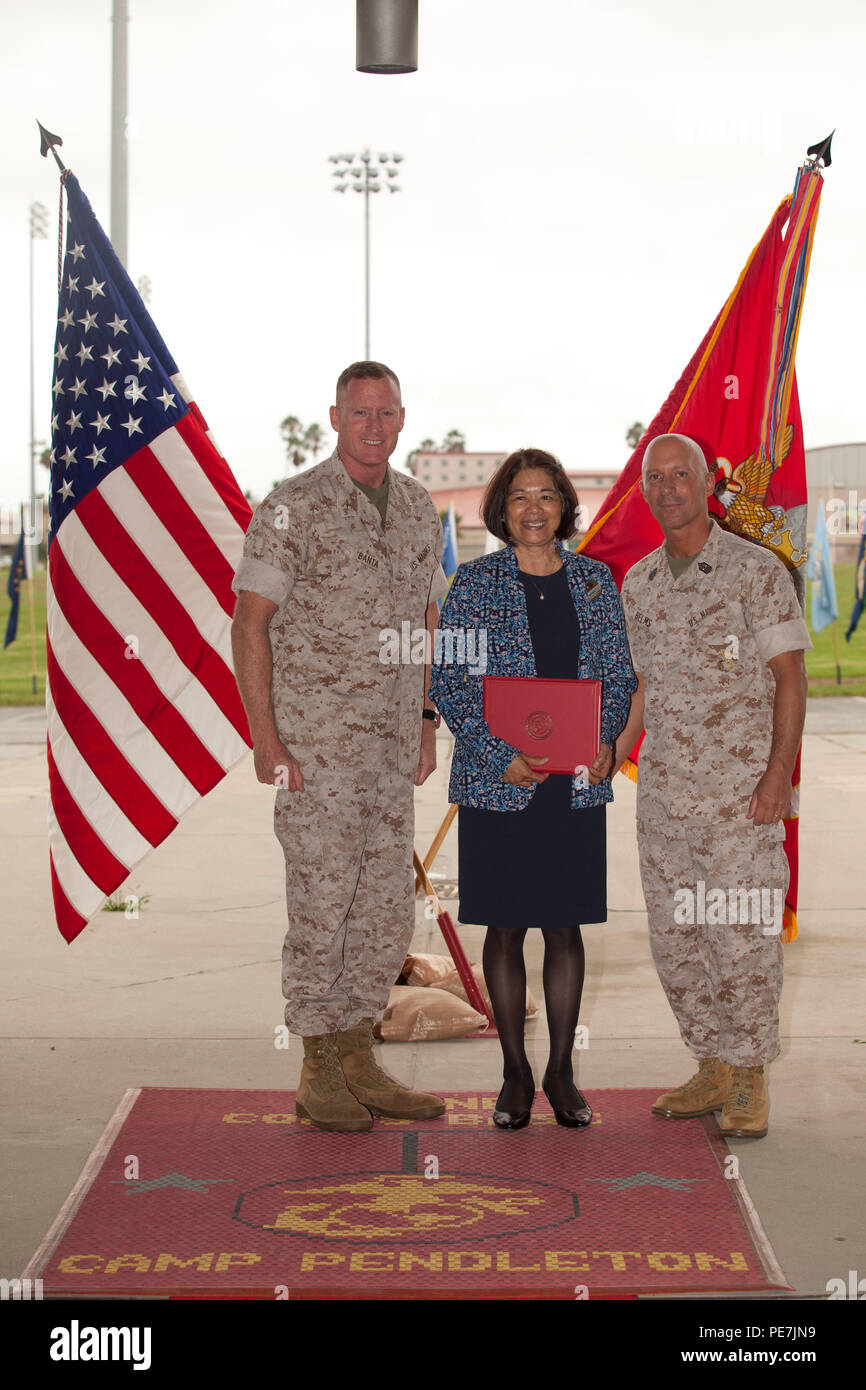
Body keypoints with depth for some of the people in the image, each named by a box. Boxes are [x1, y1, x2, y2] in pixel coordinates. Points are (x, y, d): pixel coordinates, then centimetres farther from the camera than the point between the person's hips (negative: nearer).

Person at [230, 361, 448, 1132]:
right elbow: (250, 624, -10)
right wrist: (265, 742, -14)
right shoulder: (293, 508, -9)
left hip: (391, 745, 6)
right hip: (316, 743, -6)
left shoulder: (418, 507, 11)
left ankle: (358, 1060, 22)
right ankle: (320, 1074, 11)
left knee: (388, 909, 9)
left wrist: (426, 725, 14)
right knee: (322, 903, -1)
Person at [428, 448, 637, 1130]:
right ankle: (516, 1072, 17)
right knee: (505, 927, 5)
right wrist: (501, 754, -14)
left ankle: (561, 1072, 18)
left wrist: (607, 741, -7)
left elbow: (620, 675, 11)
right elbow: (448, 679, -4)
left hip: (578, 783, 2)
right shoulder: (475, 582, 0)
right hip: (497, 781, -2)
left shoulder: (595, 581, 8)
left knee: (565, 926, 7)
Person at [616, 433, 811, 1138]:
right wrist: (607, 760, 13)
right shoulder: (639, 584, 12)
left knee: (742, 932, -4)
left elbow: (790, 675, -6)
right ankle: (715, 1071, 21)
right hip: (664, 786, 6)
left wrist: (779, 771, -15)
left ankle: (751, 1080, 9)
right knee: (675, 936, 7)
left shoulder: (756, 570, -4)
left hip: (741, 788, -6)